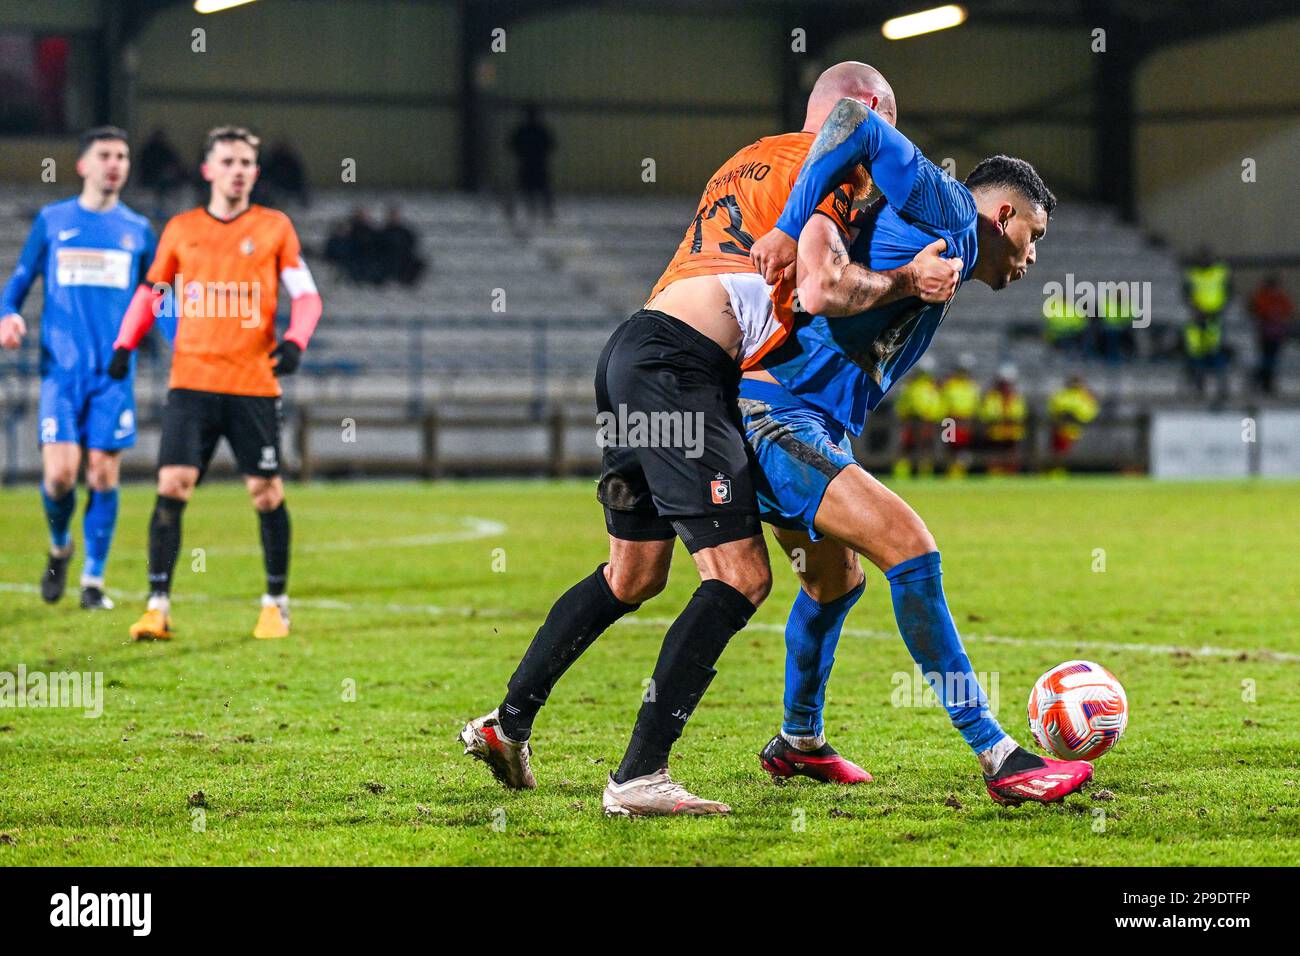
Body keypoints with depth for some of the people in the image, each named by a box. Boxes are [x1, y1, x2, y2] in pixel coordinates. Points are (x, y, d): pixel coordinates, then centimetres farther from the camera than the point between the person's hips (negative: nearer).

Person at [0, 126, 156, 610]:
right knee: (60, 472, -10)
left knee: (104, 474, -3)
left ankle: (94, 578, 9)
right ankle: (59, 547, 19)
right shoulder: (52, 221, 7)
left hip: (115, 372, 1)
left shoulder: (137, 229, 10)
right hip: (61, 368, -1)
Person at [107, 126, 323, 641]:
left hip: (254, 382, -1)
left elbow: (306, 295, 4)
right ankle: (158, 606, -8)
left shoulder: (274, 227, 5)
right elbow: (151, 291, 18)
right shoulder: (180, 230, 10)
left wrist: (295, 342, -14)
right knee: (171, 487, -10)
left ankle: (276, 603, 17)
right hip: (191, 380, 1)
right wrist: (125, 344, 5)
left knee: (266, 493, 1)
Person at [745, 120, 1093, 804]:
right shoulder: (949, 211, -5)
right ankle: (999, 759, -24)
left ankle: (797, 743, 49)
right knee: (909, 549, -21)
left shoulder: (941, 257, 22)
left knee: (838, 582, 29)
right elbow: (855, 121, -14)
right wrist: (790, 232, -16)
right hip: (778, 416, -11)